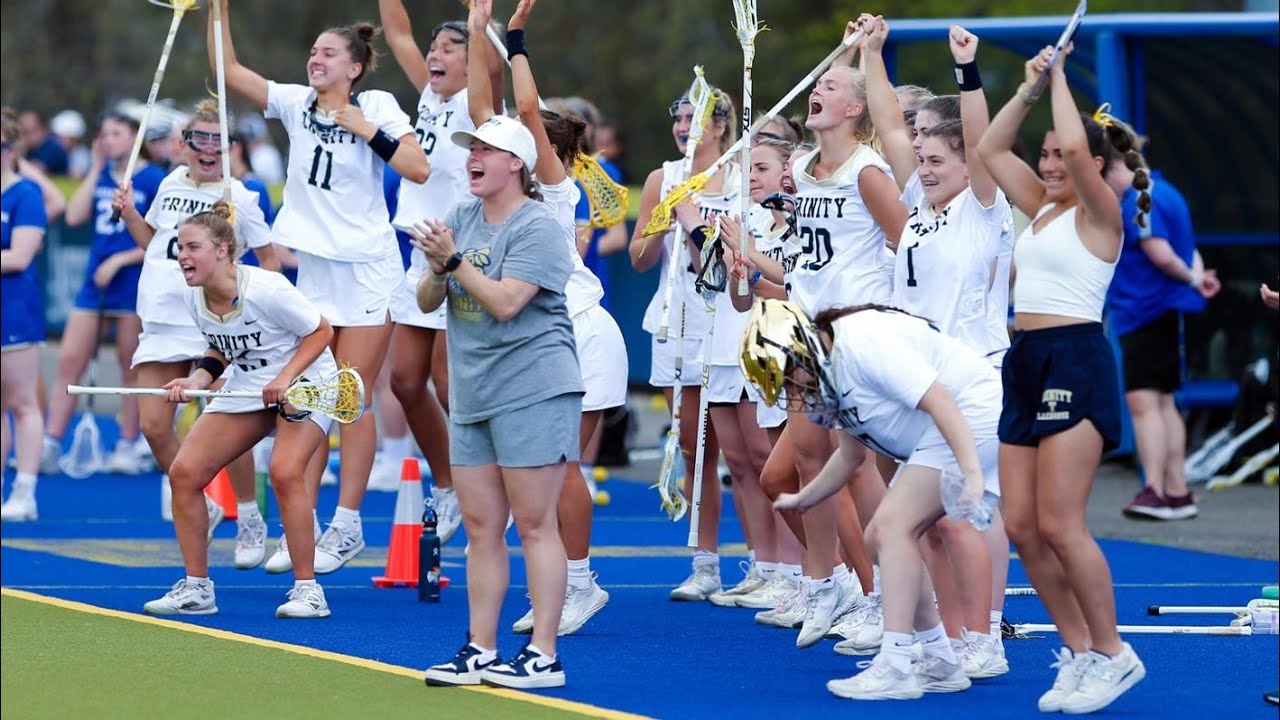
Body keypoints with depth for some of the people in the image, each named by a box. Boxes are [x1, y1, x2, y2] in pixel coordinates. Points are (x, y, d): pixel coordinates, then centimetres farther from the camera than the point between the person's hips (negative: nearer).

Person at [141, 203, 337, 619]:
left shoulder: (265, 290, -27)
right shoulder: (194, 299, -7)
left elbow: (320, 331, -16)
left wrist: (285, 379, -27)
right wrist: (201, 376, -8)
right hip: (246, 388, 7)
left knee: (284, 471, -30)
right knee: (183, 472, -5)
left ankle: (307, 589, -17)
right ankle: (196, 588, 6)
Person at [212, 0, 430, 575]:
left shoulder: (377, 107, -6)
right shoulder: (295, 104, 4)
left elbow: (418, 169, -14)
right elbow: (228, 69, 0)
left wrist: (367, 129, -17)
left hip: (367, 269, -5)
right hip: (313, 266, 5)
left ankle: (347, 527, 1)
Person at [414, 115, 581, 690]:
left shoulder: (537, 228, -9)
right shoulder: (462, 218, 12)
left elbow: (505, 302, -19)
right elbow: (427, 302, 10)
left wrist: (455, 260, -17)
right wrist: (438, 270, -10)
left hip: (533, 393, -7)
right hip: (472, 397, 7)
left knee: (533, 524, -6)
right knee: (481, 529, 9)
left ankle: (543, 656, -5)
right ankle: (480, 652, 14)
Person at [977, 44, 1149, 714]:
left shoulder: (1098, 212, -6)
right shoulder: (1042, 208, 16)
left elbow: (1077, 147, -23)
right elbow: (989, 149, 21)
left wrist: (1060, 78, -10)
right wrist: (1029, 87, 12)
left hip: (1074, 362, -9)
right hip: (1026, 364, 9)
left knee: (1058, 525, -12)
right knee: (1021, 526, 4)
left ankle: (1112, 653, -1)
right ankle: (1080, 651, 12)